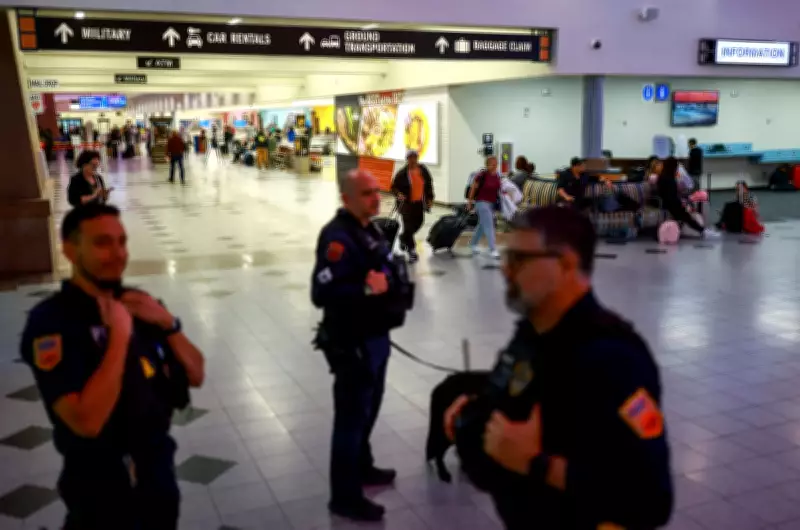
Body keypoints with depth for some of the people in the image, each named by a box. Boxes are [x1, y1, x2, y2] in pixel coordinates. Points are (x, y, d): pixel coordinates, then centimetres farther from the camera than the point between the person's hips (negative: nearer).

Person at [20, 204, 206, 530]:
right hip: (102, 488, -6)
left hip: (159, 470, 6)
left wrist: (167, 323, -14)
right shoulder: (50, 323, -20)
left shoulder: (138, 302, -1)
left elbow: (195, 376, 1)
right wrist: (120, 335, -26)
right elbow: (87, 421, -31)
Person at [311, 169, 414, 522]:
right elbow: (322, 293, -34)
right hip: (353, 343, -10)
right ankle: (345, 497, 18)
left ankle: (361, 467, 47)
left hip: (375, 337, 10)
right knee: (352, 416, 2)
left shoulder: (368, 229, 10)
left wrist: (394, 287, 5)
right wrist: (367, 289, -30)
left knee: (368, 408, 26)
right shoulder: (338, 237, -23)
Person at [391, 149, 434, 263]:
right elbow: (394, 187, -7)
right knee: (408, 225, -5)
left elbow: (429, 184, 9)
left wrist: (430, 198, 7)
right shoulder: (402, 173, -15)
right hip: (406, 202, -5)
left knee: (418, 223, 14)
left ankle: (404, 238, 43)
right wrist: (398, 194, -27)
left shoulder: (423, 170, -3)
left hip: (419, 202, 5)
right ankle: (411, 250, 7)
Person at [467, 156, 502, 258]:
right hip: (482, 202, -7)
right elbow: (473, 188, -7)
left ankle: (473, 244, 37)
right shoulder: (482, 175, -15)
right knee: (489, 226, -12)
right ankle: (492, 250, -12)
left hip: (492, 203, 7)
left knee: (482, 225, 19)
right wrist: (469, 202, -4)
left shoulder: (497, 176, 3)